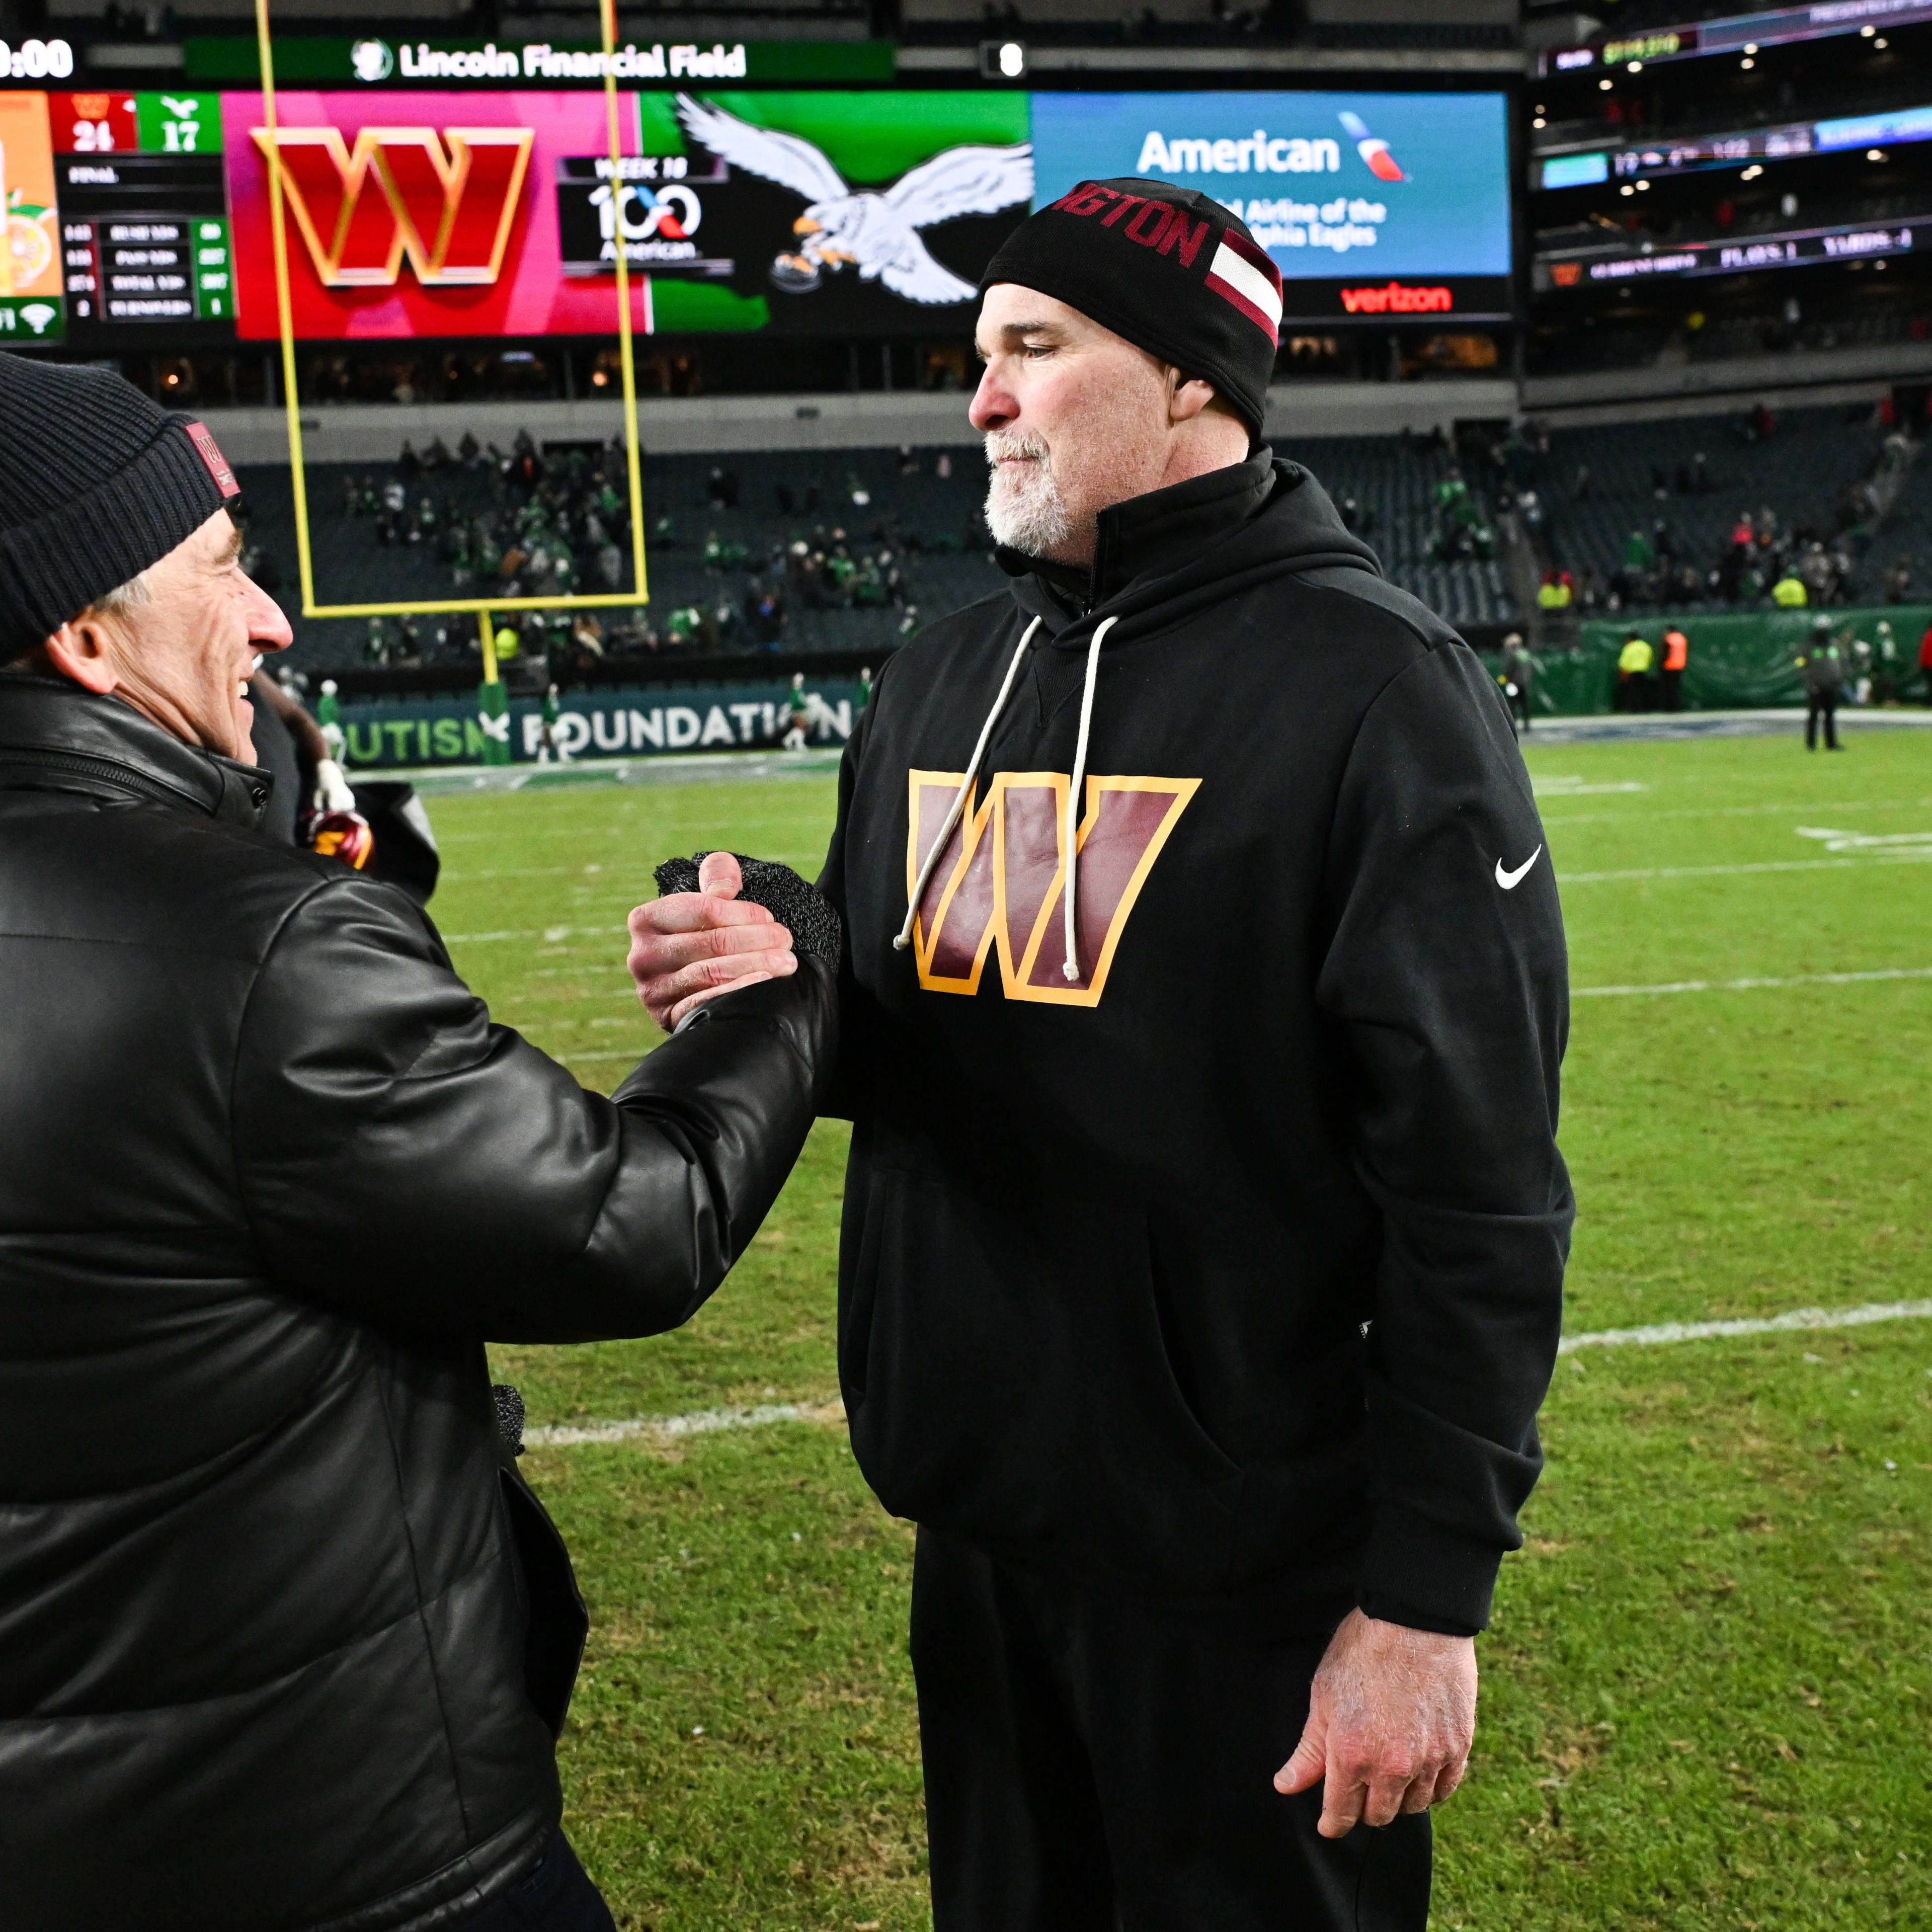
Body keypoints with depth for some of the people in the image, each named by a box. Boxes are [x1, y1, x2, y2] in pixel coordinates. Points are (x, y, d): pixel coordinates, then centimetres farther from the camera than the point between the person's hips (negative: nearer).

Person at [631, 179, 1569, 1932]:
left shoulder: (1370, 679, -14)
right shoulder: (942, 676, 8)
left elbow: (1479, 1176, -16)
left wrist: (1429, 1591, -17)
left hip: (1256, 1577, -6)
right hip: (977, 1527, 7)